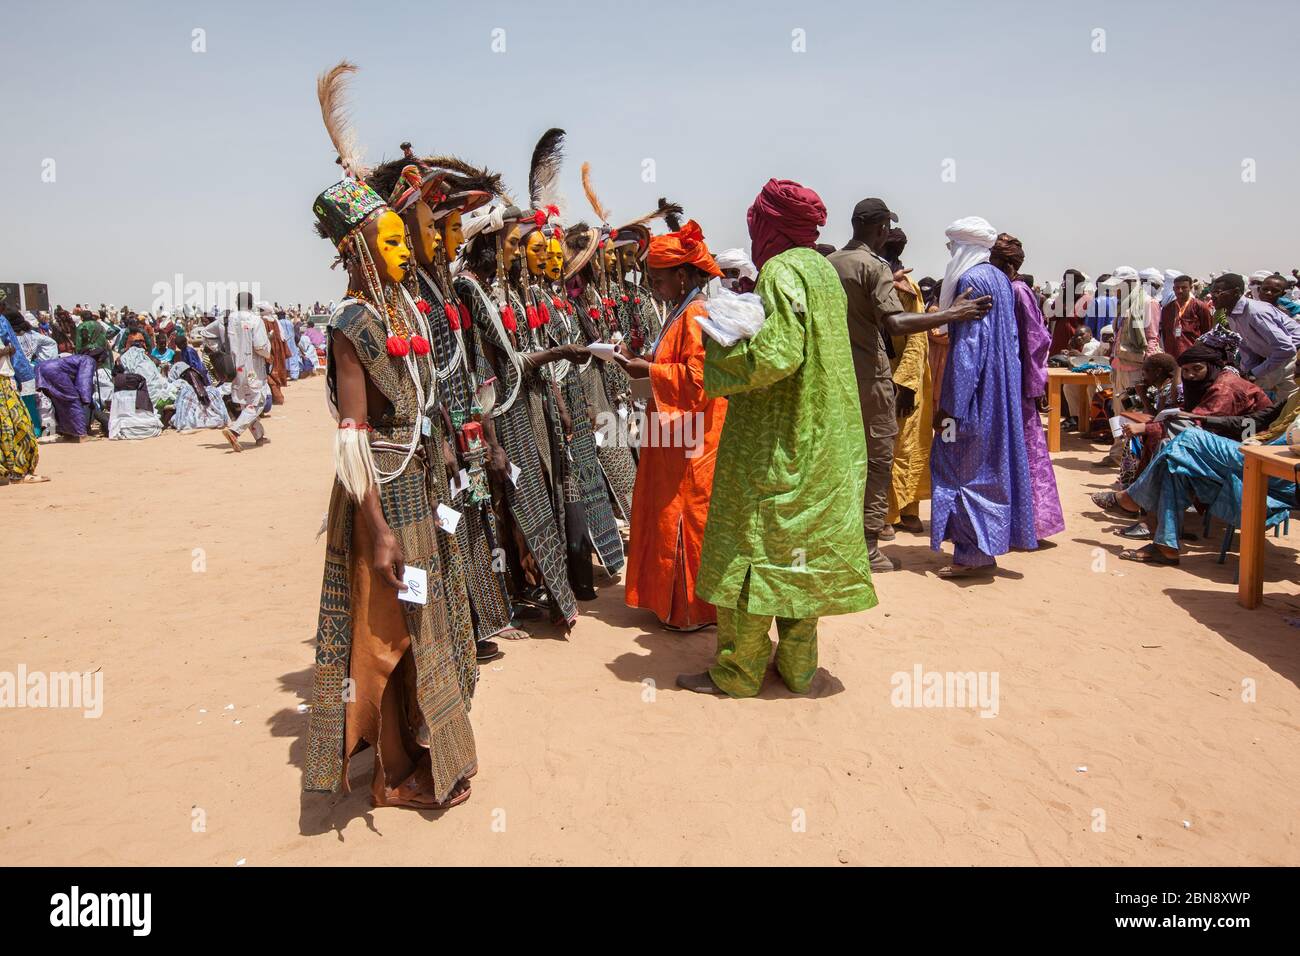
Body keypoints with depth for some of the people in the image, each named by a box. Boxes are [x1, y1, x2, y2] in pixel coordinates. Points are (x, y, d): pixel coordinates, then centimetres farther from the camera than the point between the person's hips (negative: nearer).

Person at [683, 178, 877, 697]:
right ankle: (798, 665, 22)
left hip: (774, 441, -9)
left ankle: (739, 671, 9)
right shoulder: (822, 269, 12)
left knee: (751, 547, 0)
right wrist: (745, 325, 15)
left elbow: (776, 355, -24)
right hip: (822, 441, 9)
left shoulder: (781, 270, -14)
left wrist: (719, 347, -9)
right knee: (801, 549, 13)